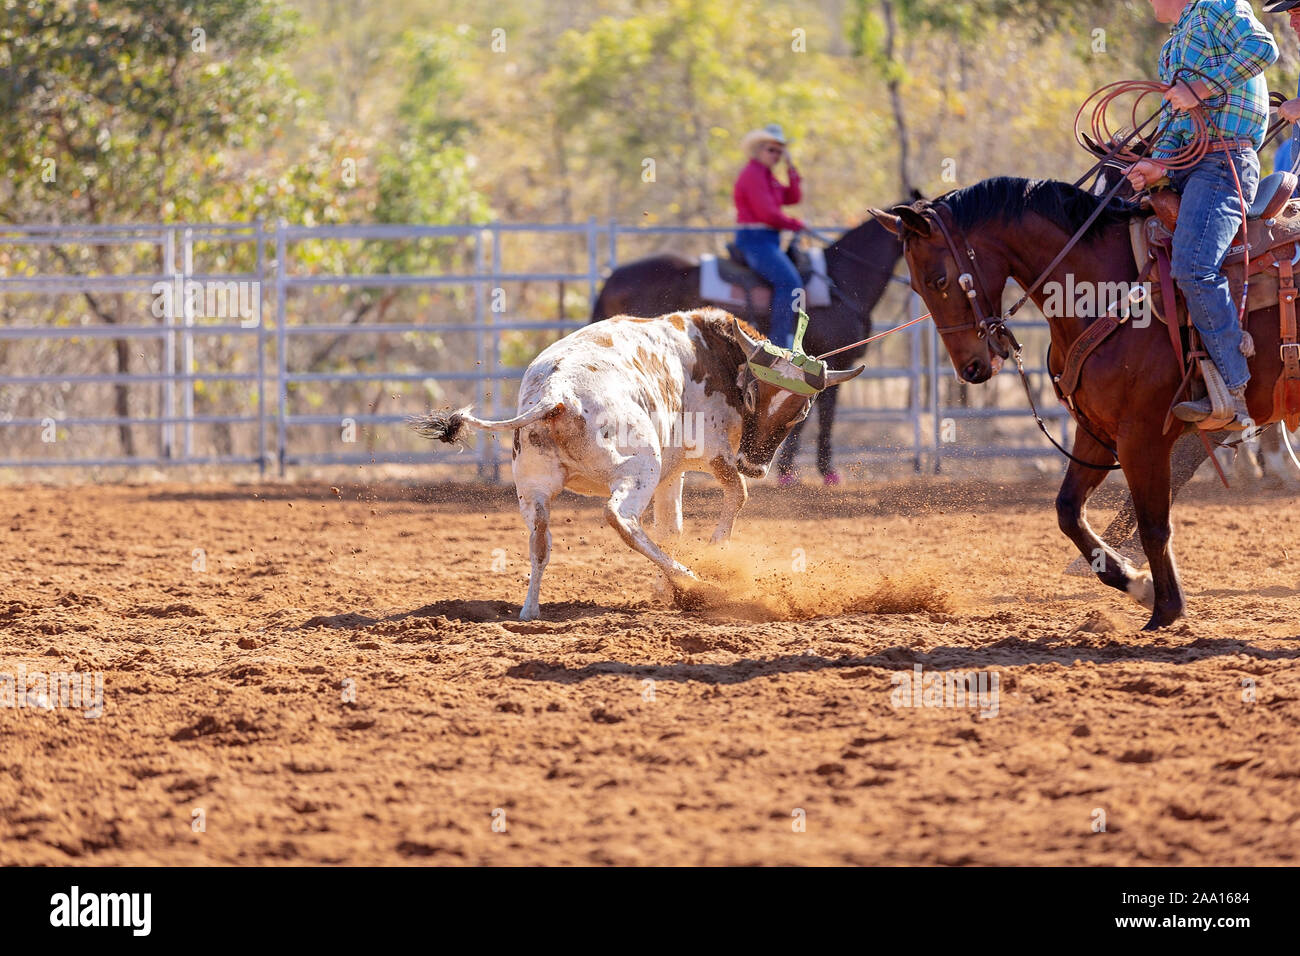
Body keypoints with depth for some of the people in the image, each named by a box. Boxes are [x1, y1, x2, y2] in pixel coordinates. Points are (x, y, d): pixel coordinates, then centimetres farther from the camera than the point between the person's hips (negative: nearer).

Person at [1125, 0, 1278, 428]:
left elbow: (1262, 47, -16)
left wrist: (1200, 89, -16)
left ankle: (1233, 394, -30)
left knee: (1193, 267, -27)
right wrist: (1159, 163, 1)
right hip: (1185, 169, 11)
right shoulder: (1173, 48, 28)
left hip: (1224, 162, -11)